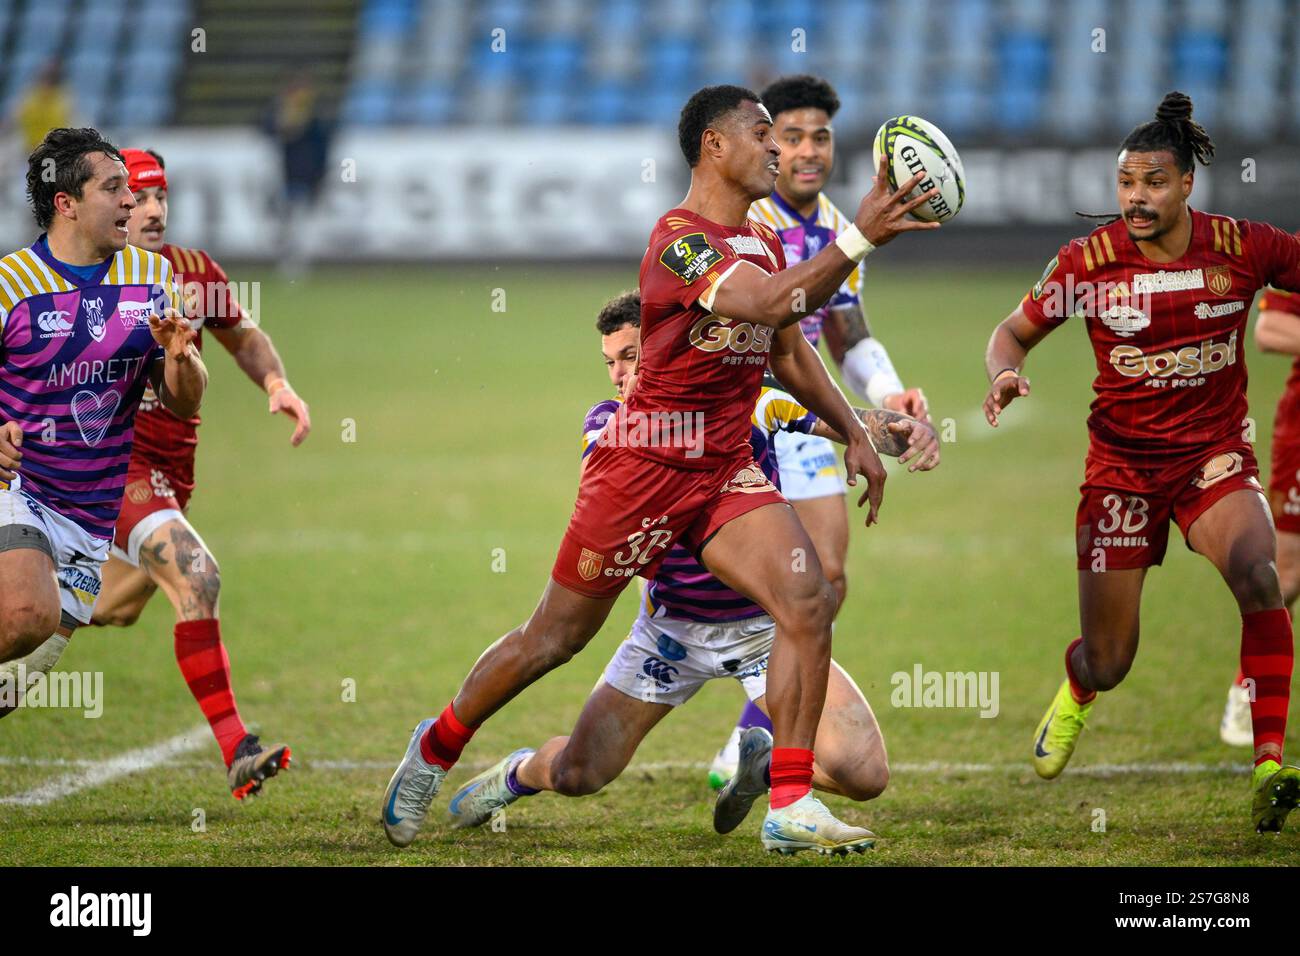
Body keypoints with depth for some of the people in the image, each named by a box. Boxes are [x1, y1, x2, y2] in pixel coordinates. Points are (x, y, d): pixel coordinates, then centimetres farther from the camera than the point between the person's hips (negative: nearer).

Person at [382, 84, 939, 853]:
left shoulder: (765, 244, 9)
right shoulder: (680, 239, -19)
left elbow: (790, 350, 24)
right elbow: (771, 304, -35)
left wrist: (853, 432, 19)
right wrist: (858, 240, -41)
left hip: (728, 470, 7)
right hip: (647, 463, -7)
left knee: (809, 603, -13)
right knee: (556, 637, 5)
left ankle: (792, 803, -10)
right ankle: (435, 750, 26)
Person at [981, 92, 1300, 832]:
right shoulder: (1089, 261, -9)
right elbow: (1014, 333, 2)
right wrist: (1005, 374, -20)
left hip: (1214, 453, 0)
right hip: (1123, 461, 0)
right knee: (1108, 665, 5)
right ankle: (1074, 695, 46)